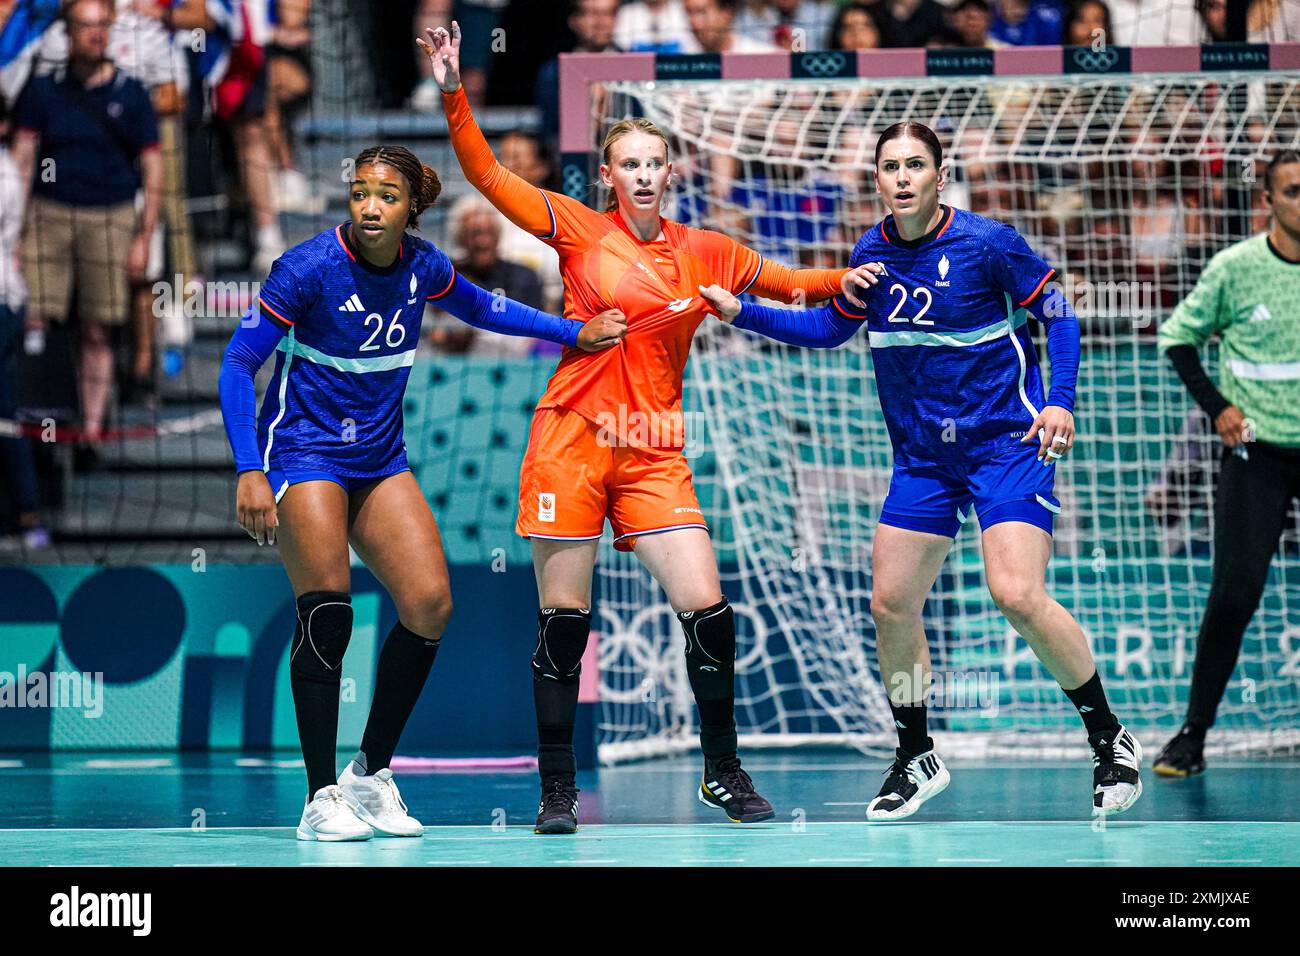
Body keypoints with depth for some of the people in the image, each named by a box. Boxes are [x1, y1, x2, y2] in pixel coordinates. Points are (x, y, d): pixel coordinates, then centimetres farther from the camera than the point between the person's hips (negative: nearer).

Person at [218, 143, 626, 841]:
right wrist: (249, 472, -22)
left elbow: (480, 309, 20)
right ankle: (321, 800, -11)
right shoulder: (309, 267, -17)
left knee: (430, 604, -8)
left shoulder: (422, 267, -2)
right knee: (327, 611, -18)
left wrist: (574, 332, 16)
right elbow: (237, 364, -14)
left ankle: (371, 774, 8)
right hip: (303, 451, -5)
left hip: (380, 459, 5)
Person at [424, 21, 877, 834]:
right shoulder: (580, 229, 3)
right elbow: (488, 175, 0)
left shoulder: (705, 252, 9)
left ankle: (723, 774, 10)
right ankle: (557, 790, 9)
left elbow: (791, 285, 17)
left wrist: (844, 280, -2)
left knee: (709, 612, -6)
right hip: (571, 441, -2)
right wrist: (454, 96, -11)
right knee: (563, 624, -2)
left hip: (655, 454, 2)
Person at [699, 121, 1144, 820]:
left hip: (1008, 442, -6)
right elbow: (829, 329, 16)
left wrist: (1059, 401, -16)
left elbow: (1057, 312, -4)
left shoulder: (985, 242, -13)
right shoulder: (871, 252, 2)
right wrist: (742, 313, 6)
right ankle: (916, 759, 21)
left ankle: (1111, 741, -4)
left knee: (1017, 595, -20)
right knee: (890, 605, 2)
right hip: (923, 455, 6)